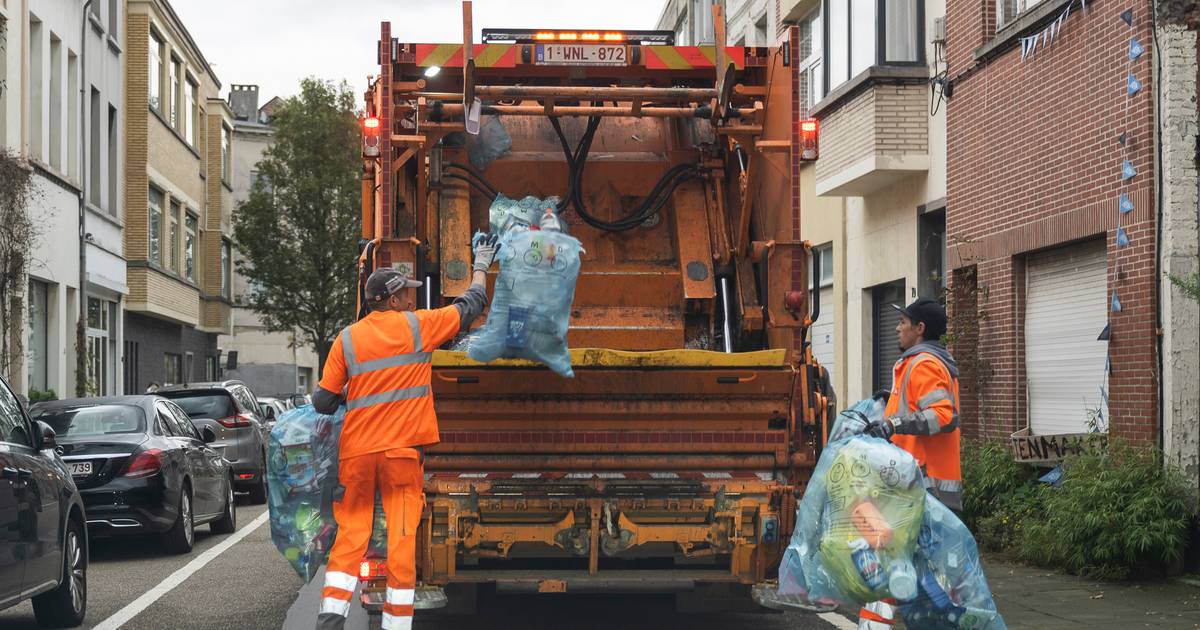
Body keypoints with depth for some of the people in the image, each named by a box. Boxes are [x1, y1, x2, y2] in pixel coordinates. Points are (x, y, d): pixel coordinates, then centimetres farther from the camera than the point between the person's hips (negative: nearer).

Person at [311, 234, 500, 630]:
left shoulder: (347, 338, 7)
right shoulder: (418, 326, 1)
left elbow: (323, 401, 5)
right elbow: (472, 304, 16)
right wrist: (481, 265, 32)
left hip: (356, 450, 3)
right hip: (402, 449, -3)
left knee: (351, 534, 7)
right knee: (401, 538, 0)